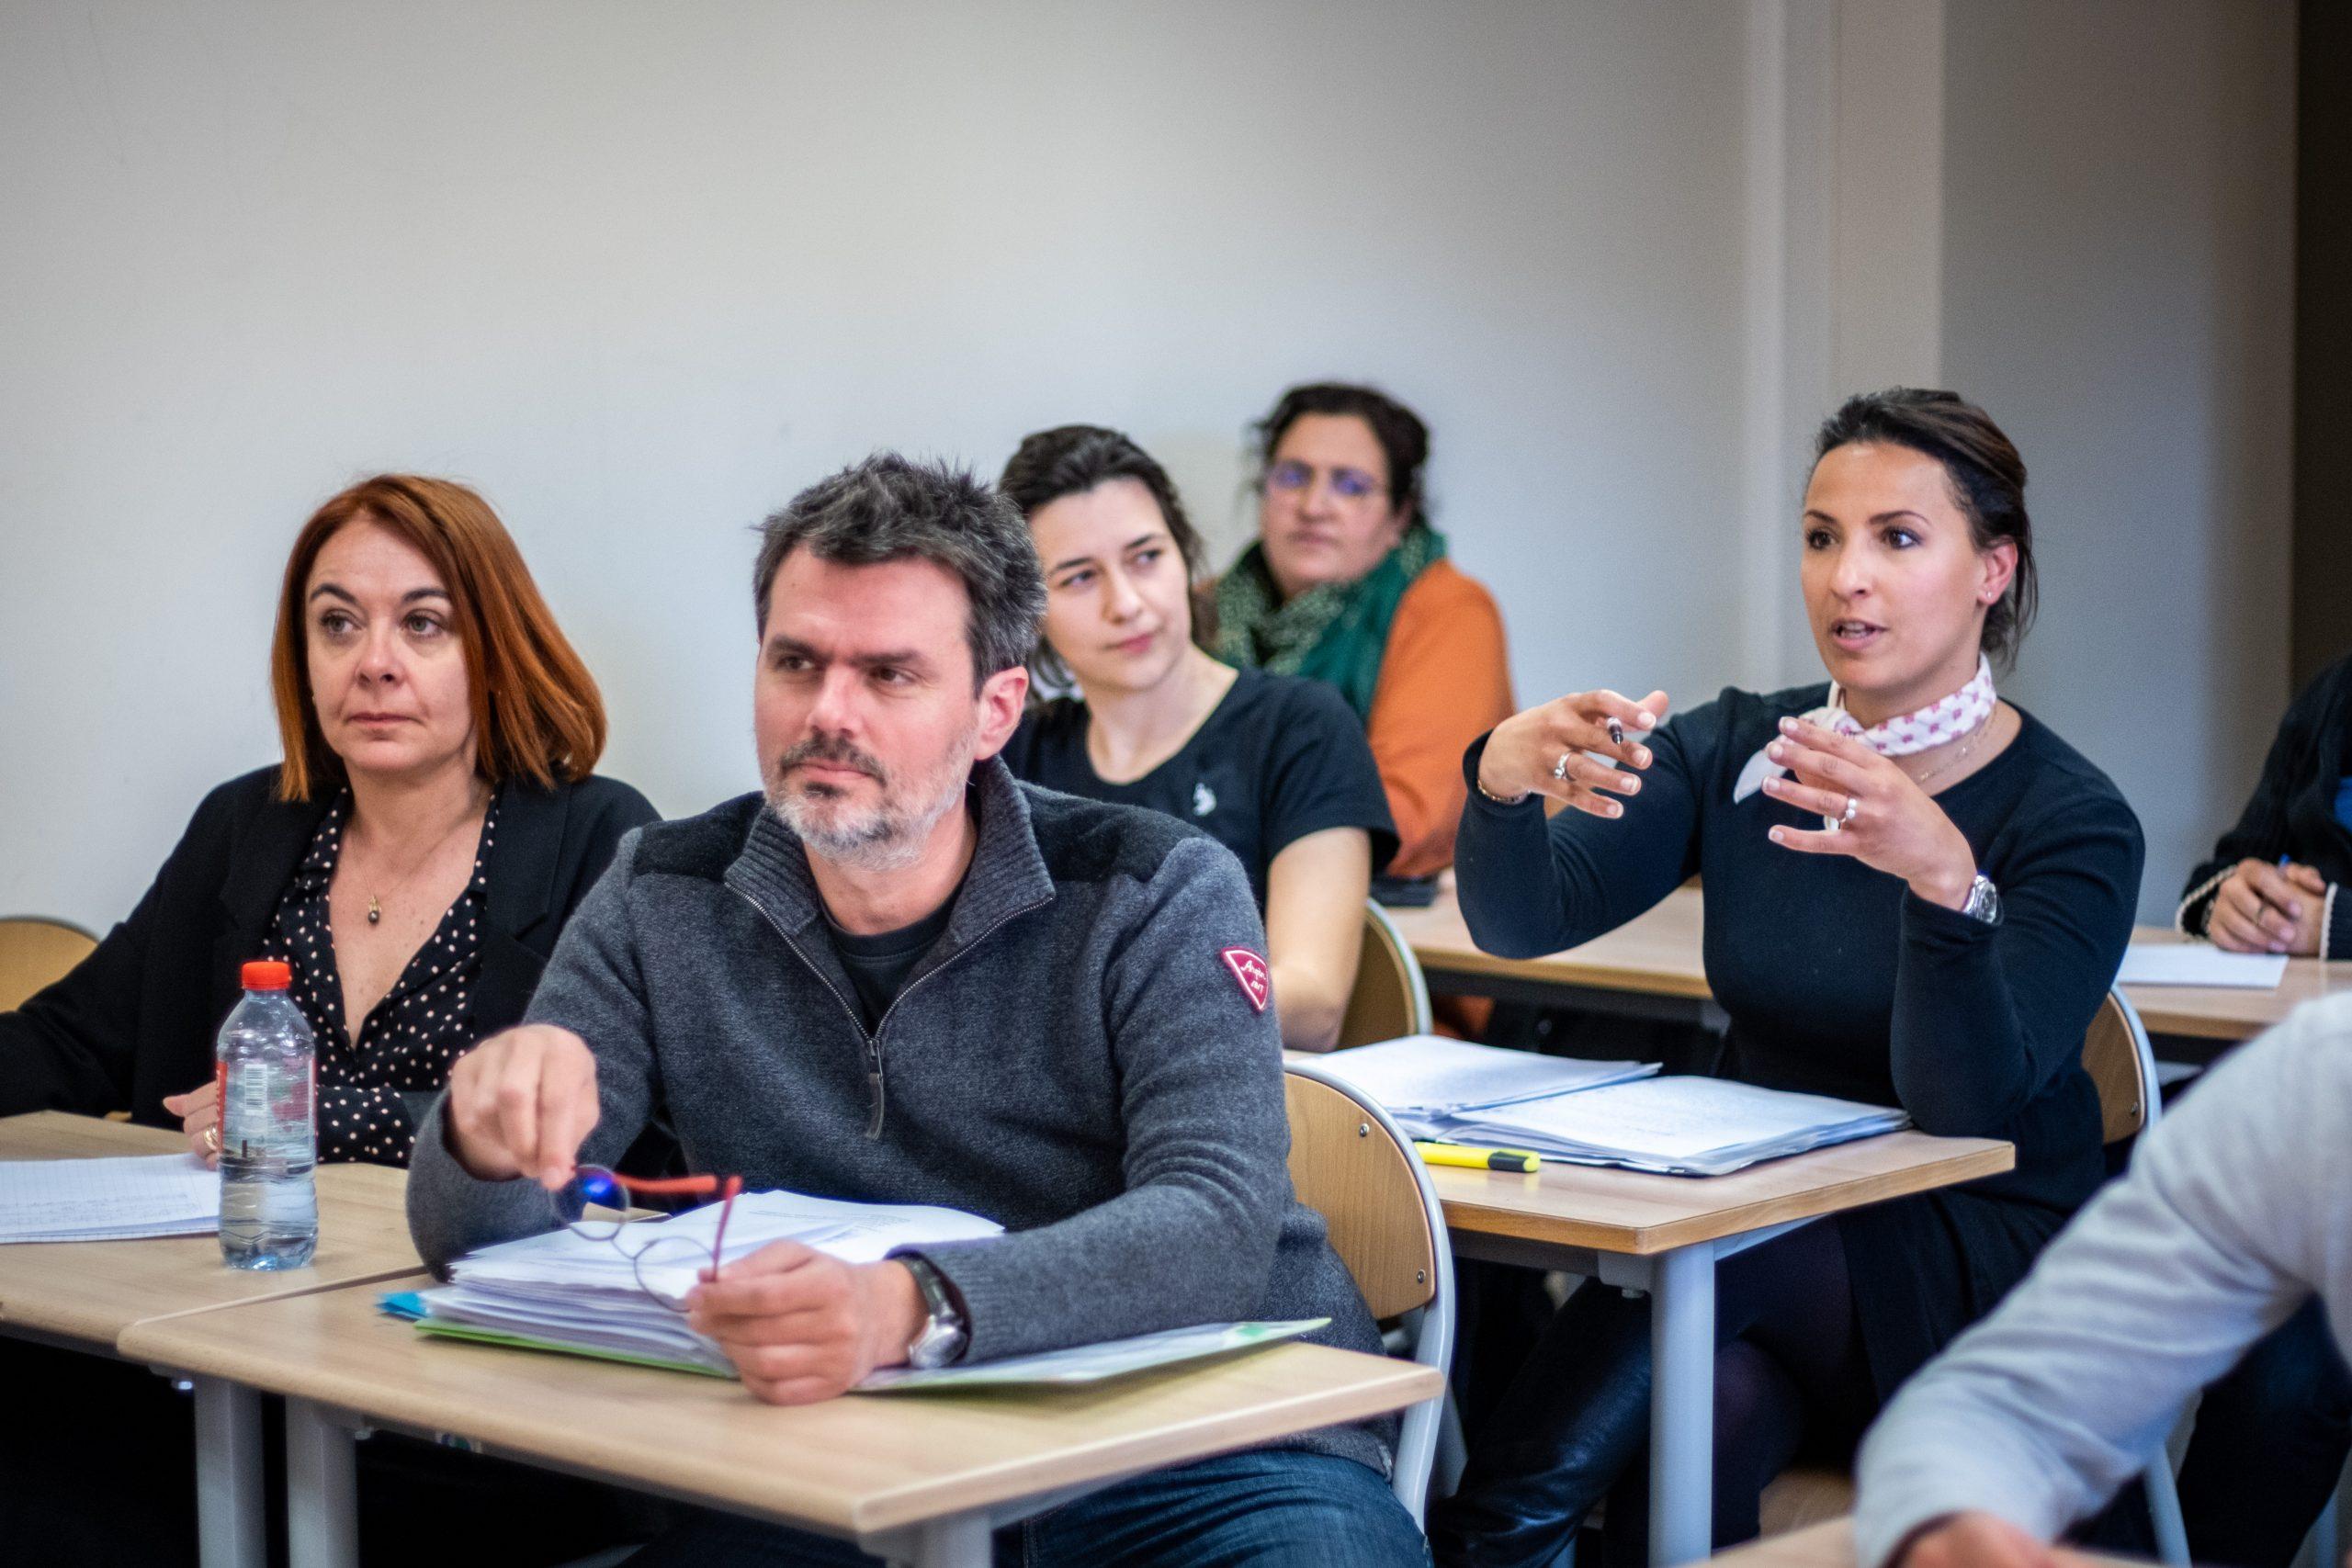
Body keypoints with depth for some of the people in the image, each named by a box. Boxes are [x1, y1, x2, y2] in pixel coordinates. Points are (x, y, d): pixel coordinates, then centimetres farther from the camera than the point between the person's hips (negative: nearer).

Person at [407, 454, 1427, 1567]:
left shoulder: (1156, 899, -6)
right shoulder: (661, 905, 3)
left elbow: (1217, 1229, -22)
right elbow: (475, 1238, 0)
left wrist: (911, 1308, -41)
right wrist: (496, 1128, -27)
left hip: (1210, 1442, -2)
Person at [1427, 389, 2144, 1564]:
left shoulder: (2070, 818, -8)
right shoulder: (1736, 749, 5)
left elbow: (1968, 1103, -22)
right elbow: (1522, 921, -8)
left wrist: (1944, 879, -40)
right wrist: (1504, 778, -31)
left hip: (1972, 1284, -2)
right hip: (1758, 1227, 3)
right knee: (1719, 1410, -33)